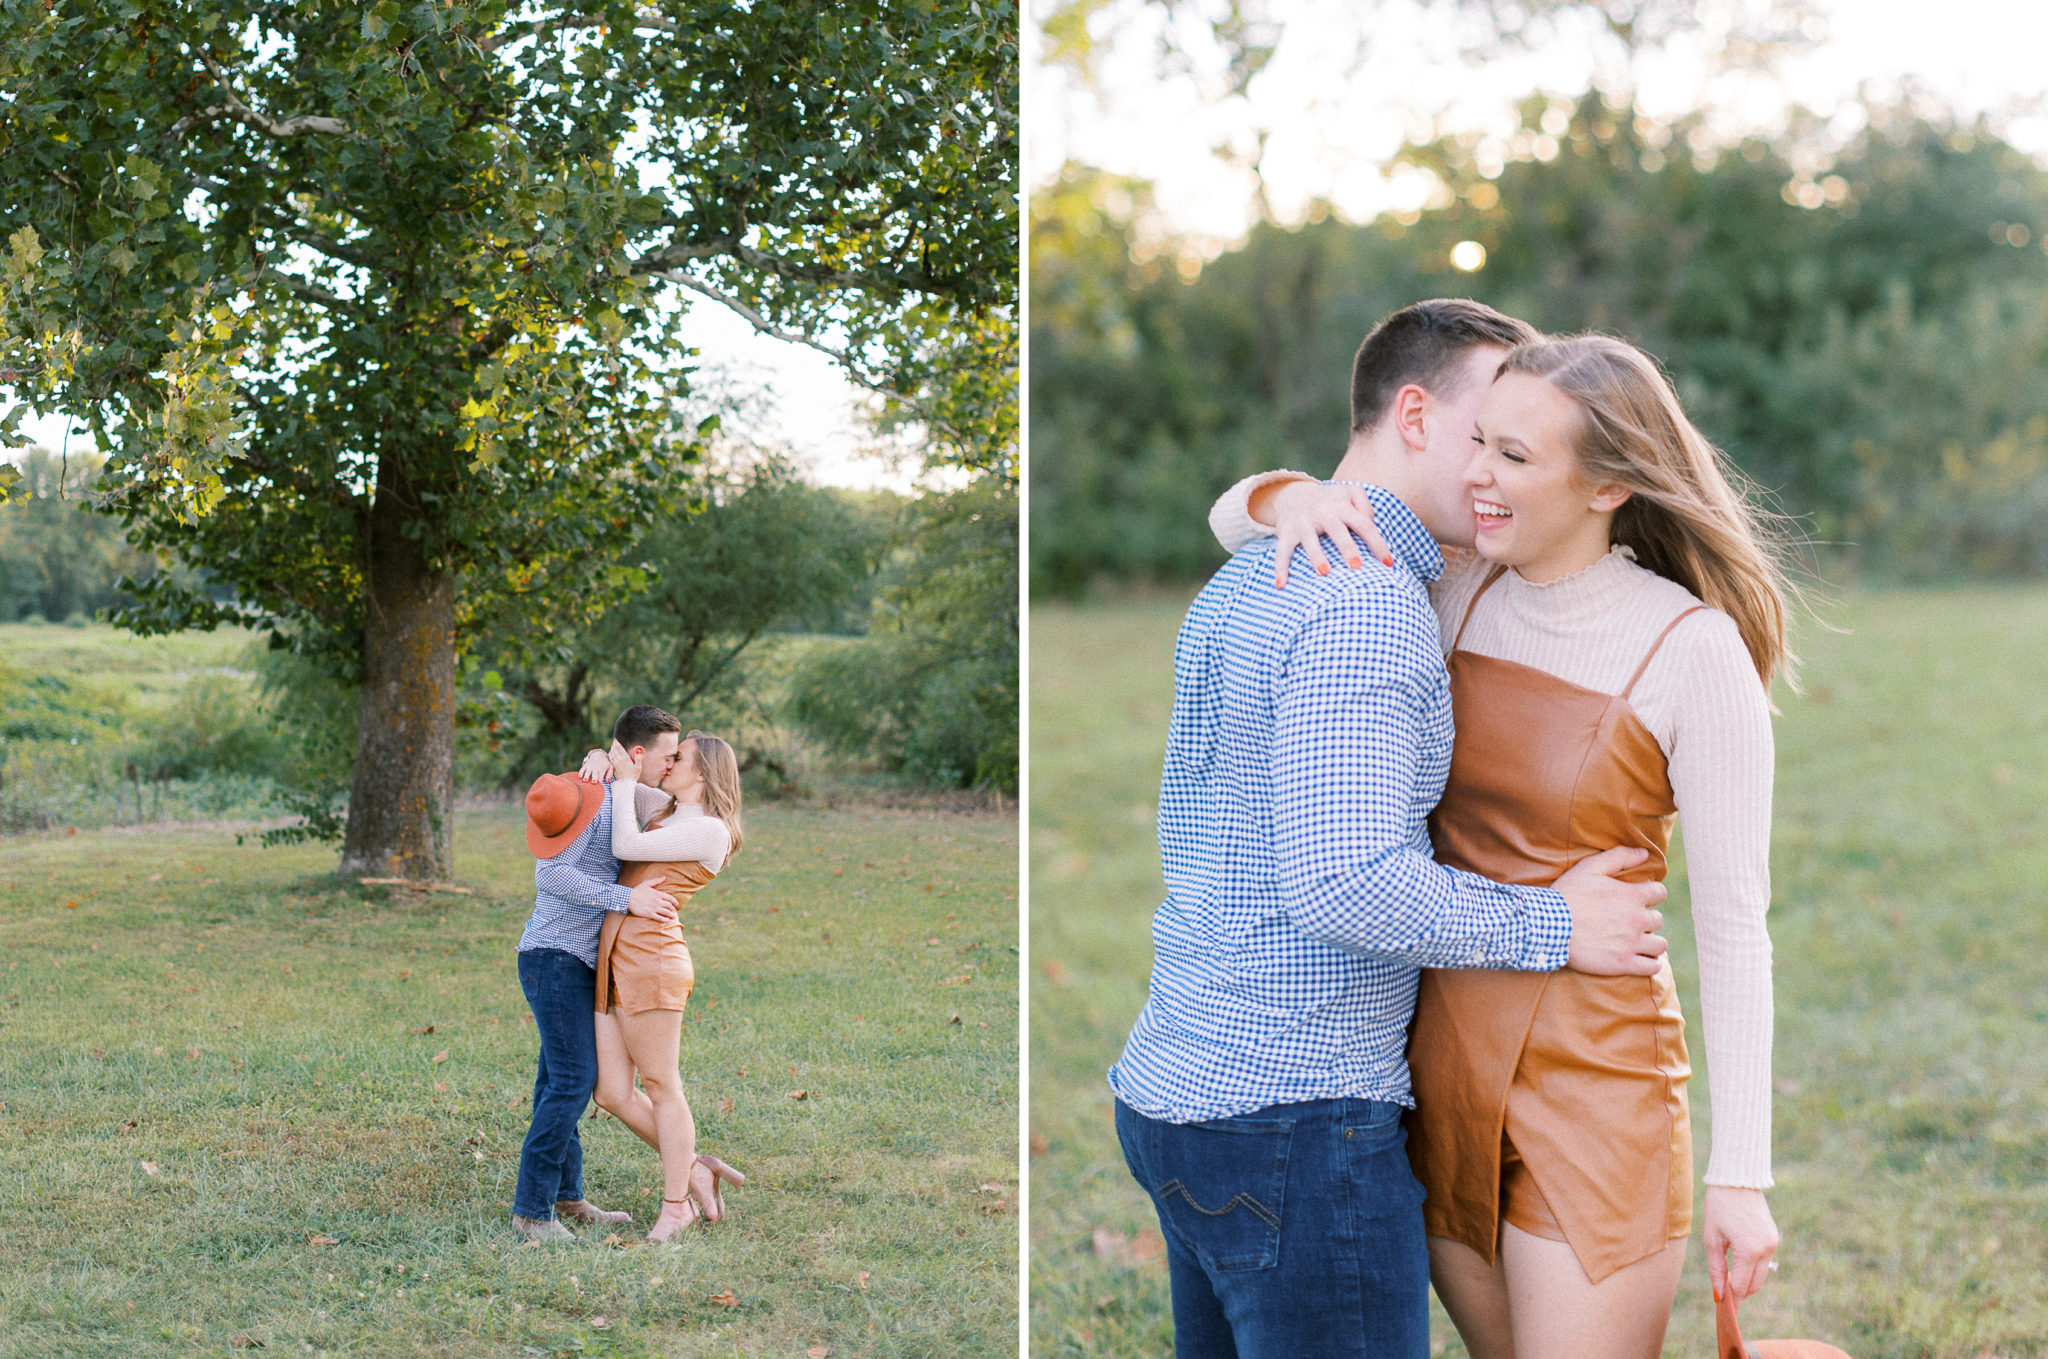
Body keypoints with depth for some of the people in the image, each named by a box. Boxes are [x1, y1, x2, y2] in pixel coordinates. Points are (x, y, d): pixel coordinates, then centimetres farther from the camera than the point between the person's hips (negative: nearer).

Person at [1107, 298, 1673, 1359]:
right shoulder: (1368, 605, -18)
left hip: (1176, 1084, 10)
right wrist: (1555, 926, -14)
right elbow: (1344, 880, -26)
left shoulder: (1243, 582, 14)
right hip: (1292, 1114, -10)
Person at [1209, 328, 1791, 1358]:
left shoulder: (1693, 652, -14)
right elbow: (1231, 519, 10)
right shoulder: (1459, 596, 1)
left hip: (1592, 1081, -6)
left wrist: (1740, 1175, -12)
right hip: (1442, 1065, 6)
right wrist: (1294, 498, -14)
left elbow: (1733, 924, -11)